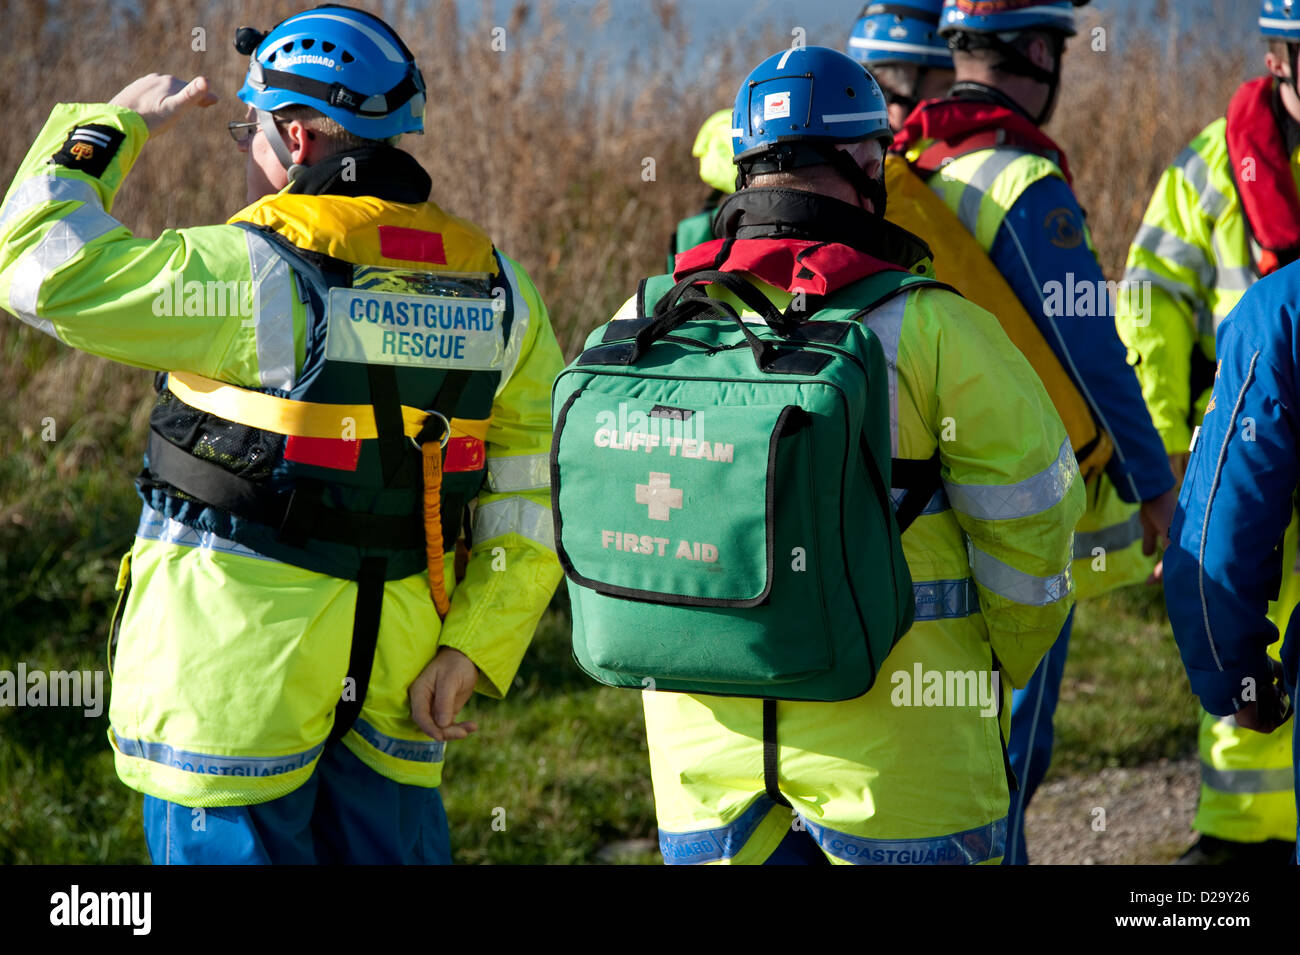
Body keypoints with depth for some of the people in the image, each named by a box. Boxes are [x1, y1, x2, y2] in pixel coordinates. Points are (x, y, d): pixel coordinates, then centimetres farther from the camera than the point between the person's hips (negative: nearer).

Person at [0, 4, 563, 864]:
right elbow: (536, 501, 2)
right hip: (394, 666, 5)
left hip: (236, 648, -5)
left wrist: (112, 125, 2)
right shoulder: (496, 291, 3)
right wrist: (471, 649, 3)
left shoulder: (258, 279, -15)